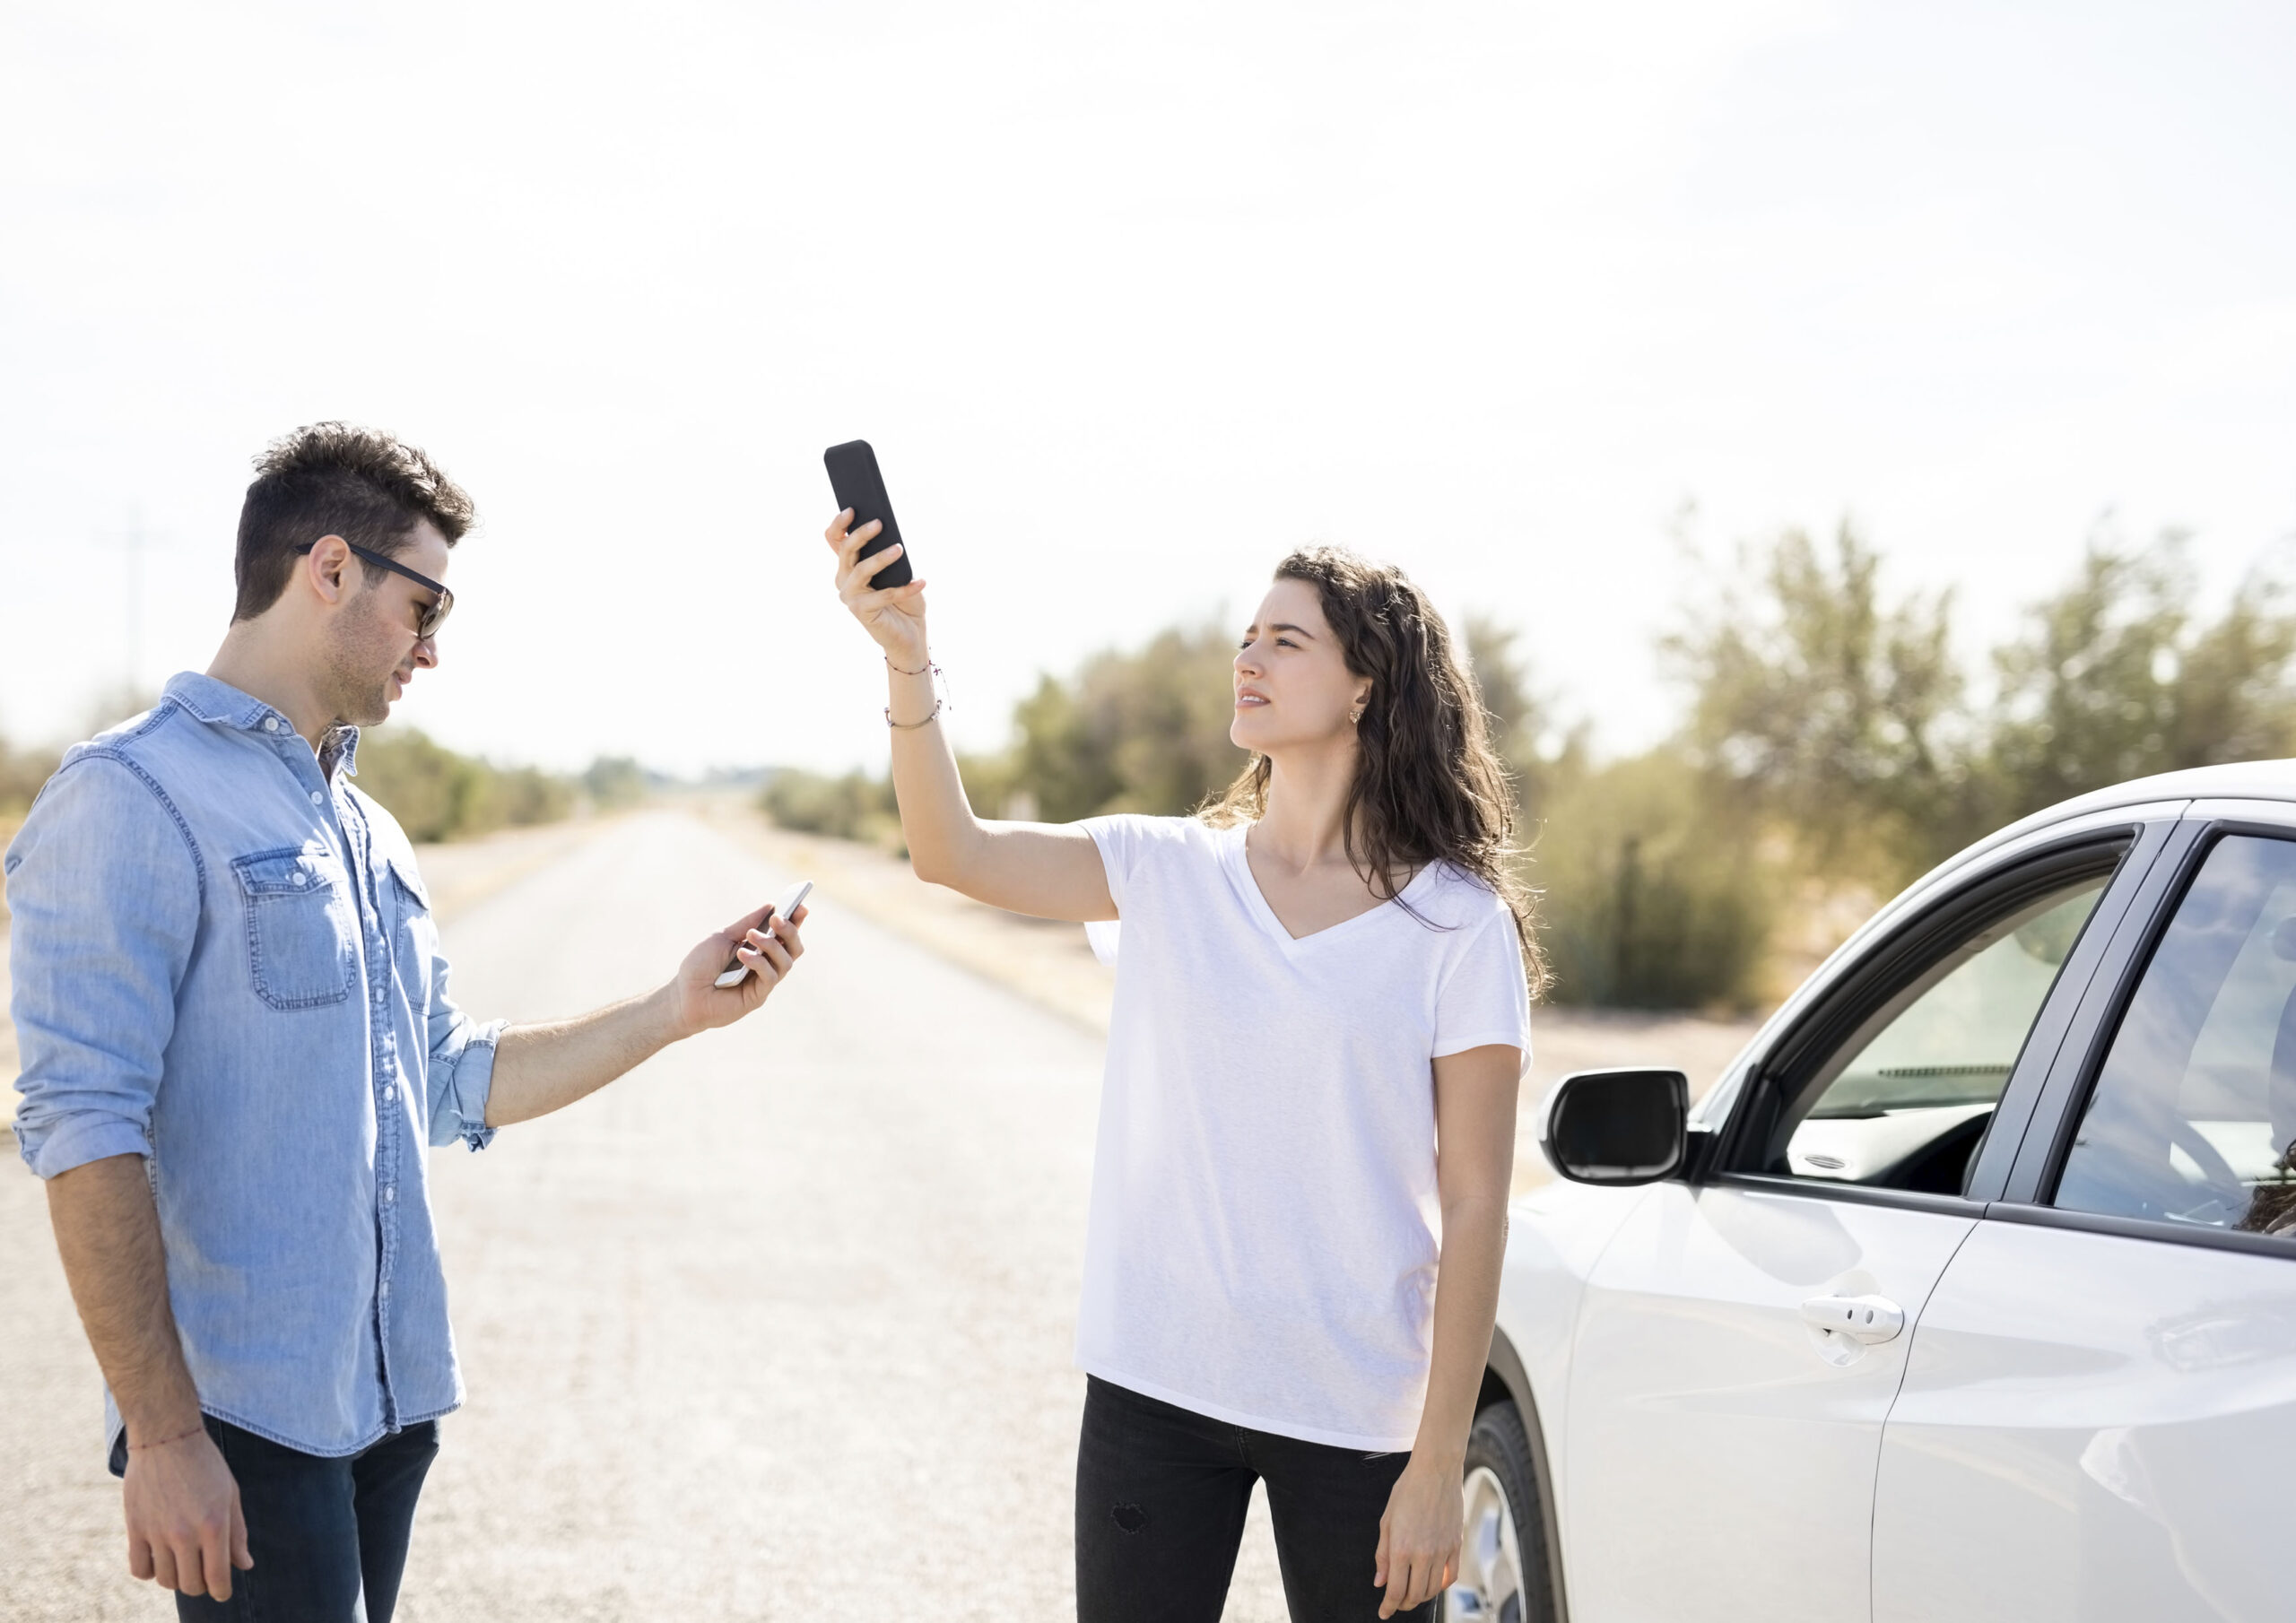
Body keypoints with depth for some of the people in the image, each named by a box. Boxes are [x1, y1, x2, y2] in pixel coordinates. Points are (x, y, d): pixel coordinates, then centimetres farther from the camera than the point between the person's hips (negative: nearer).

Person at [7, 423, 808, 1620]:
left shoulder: (366, 832, 18)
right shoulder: (133, 801, -10)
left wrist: (673, 1011, 17)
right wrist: (159, 1432, -21)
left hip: (387, 1411, 8)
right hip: (242, 1428, -8)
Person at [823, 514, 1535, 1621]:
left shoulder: (1458, 927, -5)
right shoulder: (1169, 873, 4)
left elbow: (1474, 1209, -6)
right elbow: (955, 853, -11)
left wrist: (1439, 1463, -9)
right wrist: (905, 660, -25)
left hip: (1353, 1418, -2)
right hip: (1152, 1392, 2)